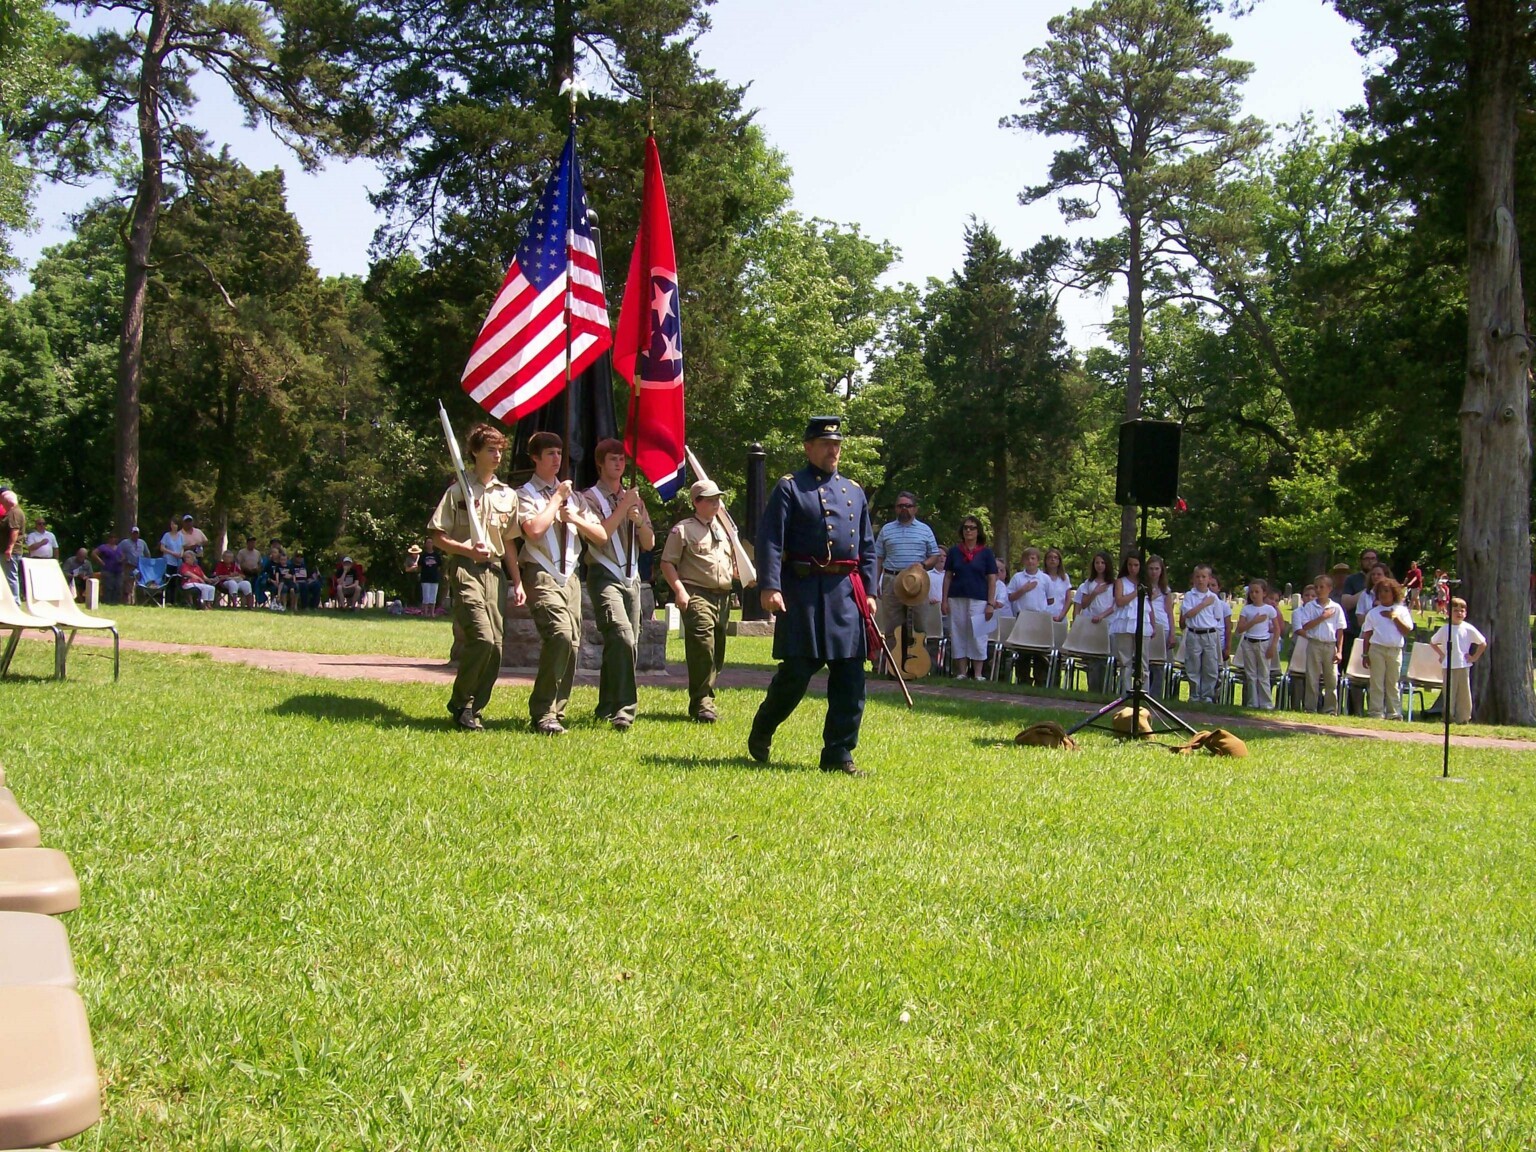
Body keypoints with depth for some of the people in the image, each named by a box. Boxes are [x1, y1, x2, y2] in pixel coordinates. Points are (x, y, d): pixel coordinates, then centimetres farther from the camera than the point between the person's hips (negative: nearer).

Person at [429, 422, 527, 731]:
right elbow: (437, 535, -1)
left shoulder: (507, 495, 15)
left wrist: (517, 582, 14)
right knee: (482, 637, -19)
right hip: (465, 569, -5)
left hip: (495, 571, 6)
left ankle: (473, 708, 13)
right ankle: (460, 704, -2)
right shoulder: (458, 491, 0)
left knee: (496, 646, 0)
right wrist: (467, 549, -16)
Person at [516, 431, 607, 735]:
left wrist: (576, 519, -1)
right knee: (560, 636, -23)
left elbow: (601, 536, 17)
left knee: (572, 644, 1)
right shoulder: (526, 494, 2)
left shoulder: (572, 496, 20)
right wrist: (556, 499, -7)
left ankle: (556, 710, 11)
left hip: (570, 576, 7)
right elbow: (534, 529, -18)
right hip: (543, 576, -6)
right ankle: (543, 714, -18)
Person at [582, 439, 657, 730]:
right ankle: (624, 708, -27)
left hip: (631, 578, 6)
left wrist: (639, 520, -3)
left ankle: (607, 707, 18)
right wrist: (623, 507, -13)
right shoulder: (590, 498, 0)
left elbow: (649, 544, 16)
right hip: (605, 577, -6)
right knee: (621, 636, -25)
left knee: (627, 645, 5)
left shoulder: (634, 498, 18)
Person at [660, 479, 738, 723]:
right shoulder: (683, 529, 1)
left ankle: (704, 700, 19)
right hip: (697, 595, -7)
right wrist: (679, 591, -15)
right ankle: (702, 704, -14)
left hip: (723, 596, 7)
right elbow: (667, 563, -3)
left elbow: (733, 563, 29)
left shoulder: (725, 529, 21)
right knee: (702, 648, -17)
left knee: (717, 652, 8)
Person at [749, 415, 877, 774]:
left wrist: (869, 592, 11)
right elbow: (770, 539, -8)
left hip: (848, 594, 5)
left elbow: (867, 547, 20)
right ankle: (760, 735, 19)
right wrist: (769, 586, -18)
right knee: (796, 671, -5)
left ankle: (839, 755, 10)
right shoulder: (789, 488, 1)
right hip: (805, 593, -5)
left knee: (850, 678, 3)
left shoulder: (854, 491, 18)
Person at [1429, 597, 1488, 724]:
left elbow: (1483, 643, 8)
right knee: (1449, 693, 0)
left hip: (1464, 666, 0)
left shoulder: (1468, 629, 0)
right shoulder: (1445, 629, 2)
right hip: (1448, 666, 0)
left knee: (1464, 694, 3)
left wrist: (1475, 657, 3)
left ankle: (1463, 719, 10)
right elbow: (1432, 642, 15)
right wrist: (1441, 654, 7)